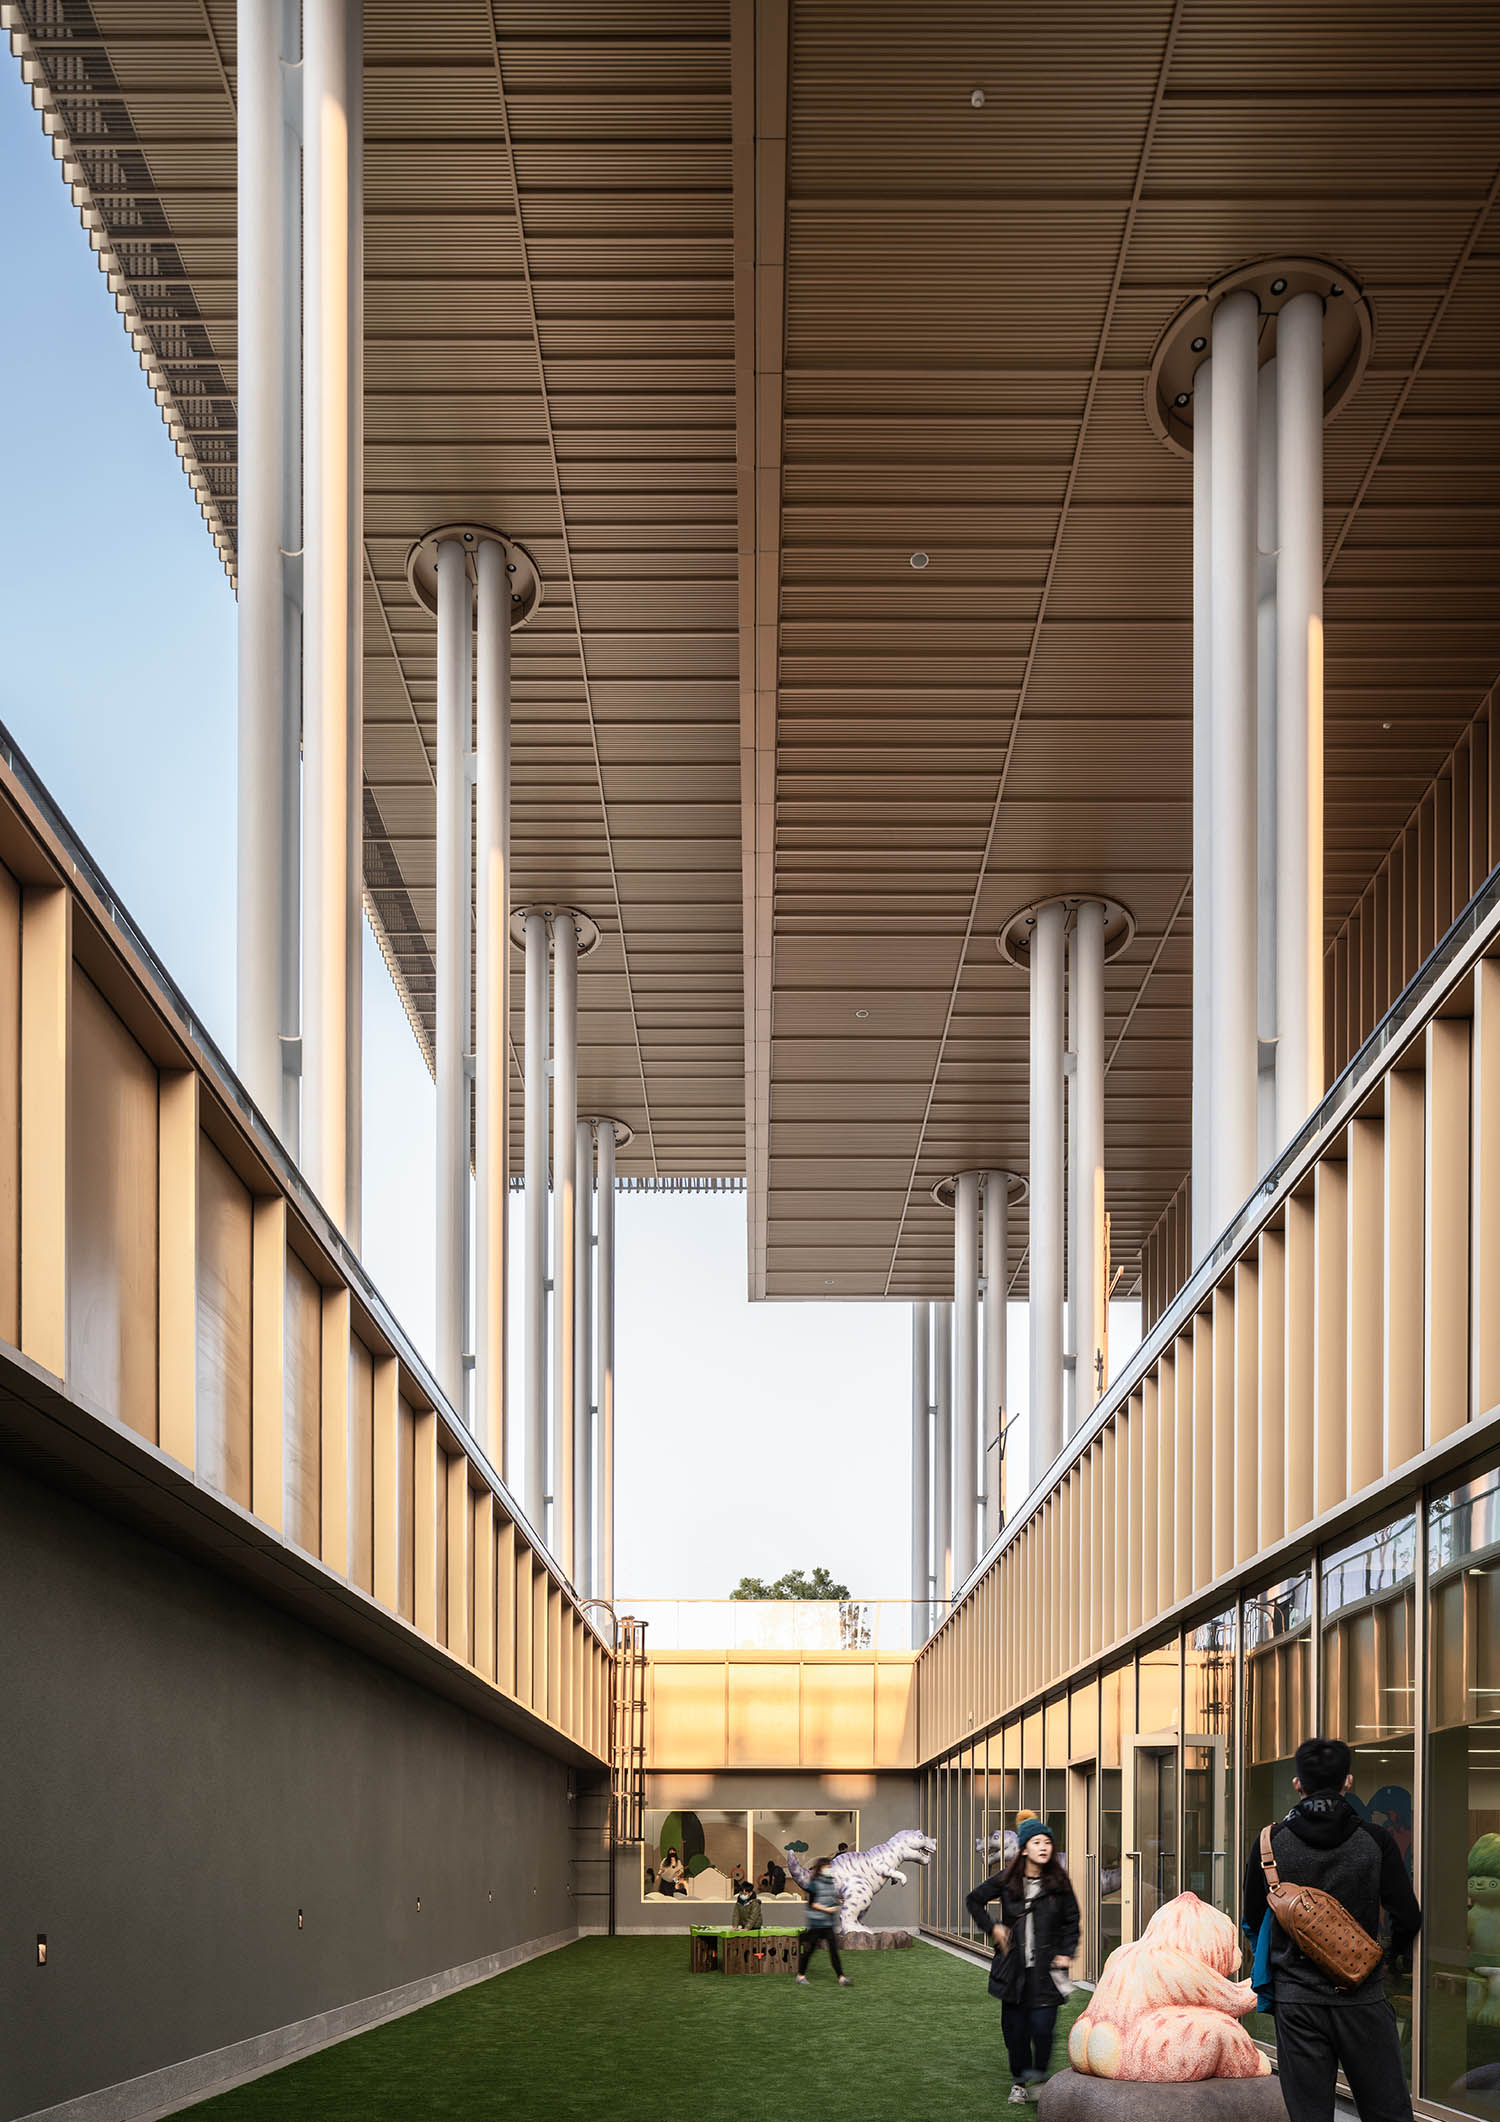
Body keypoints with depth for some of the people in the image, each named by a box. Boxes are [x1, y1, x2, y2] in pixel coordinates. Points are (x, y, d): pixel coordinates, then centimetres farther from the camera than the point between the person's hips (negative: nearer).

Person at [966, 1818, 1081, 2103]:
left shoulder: (1058, 1882, 0)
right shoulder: (1006, 1881, 0)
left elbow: (1072, 1921, 11)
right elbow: (974, 1901, 15)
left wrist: (1066, 1953, 0)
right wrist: (993, 1928, 3)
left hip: (1046, 1969, -1)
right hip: (1014, 1967, 1)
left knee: (1042, 2026, -11)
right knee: (1015, 2026, 5)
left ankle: (1039, 2076, 10)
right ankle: (1020, 2082, 21)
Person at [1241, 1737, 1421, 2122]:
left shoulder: (1270, 1841, -1)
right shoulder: (1376, 1839, -3)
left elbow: (1253, 1921, 9)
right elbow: (1407, 1917, -3)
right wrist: (1393, 1954, 19)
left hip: (1297, 2001, 1)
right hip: (1363, 1999, -1)